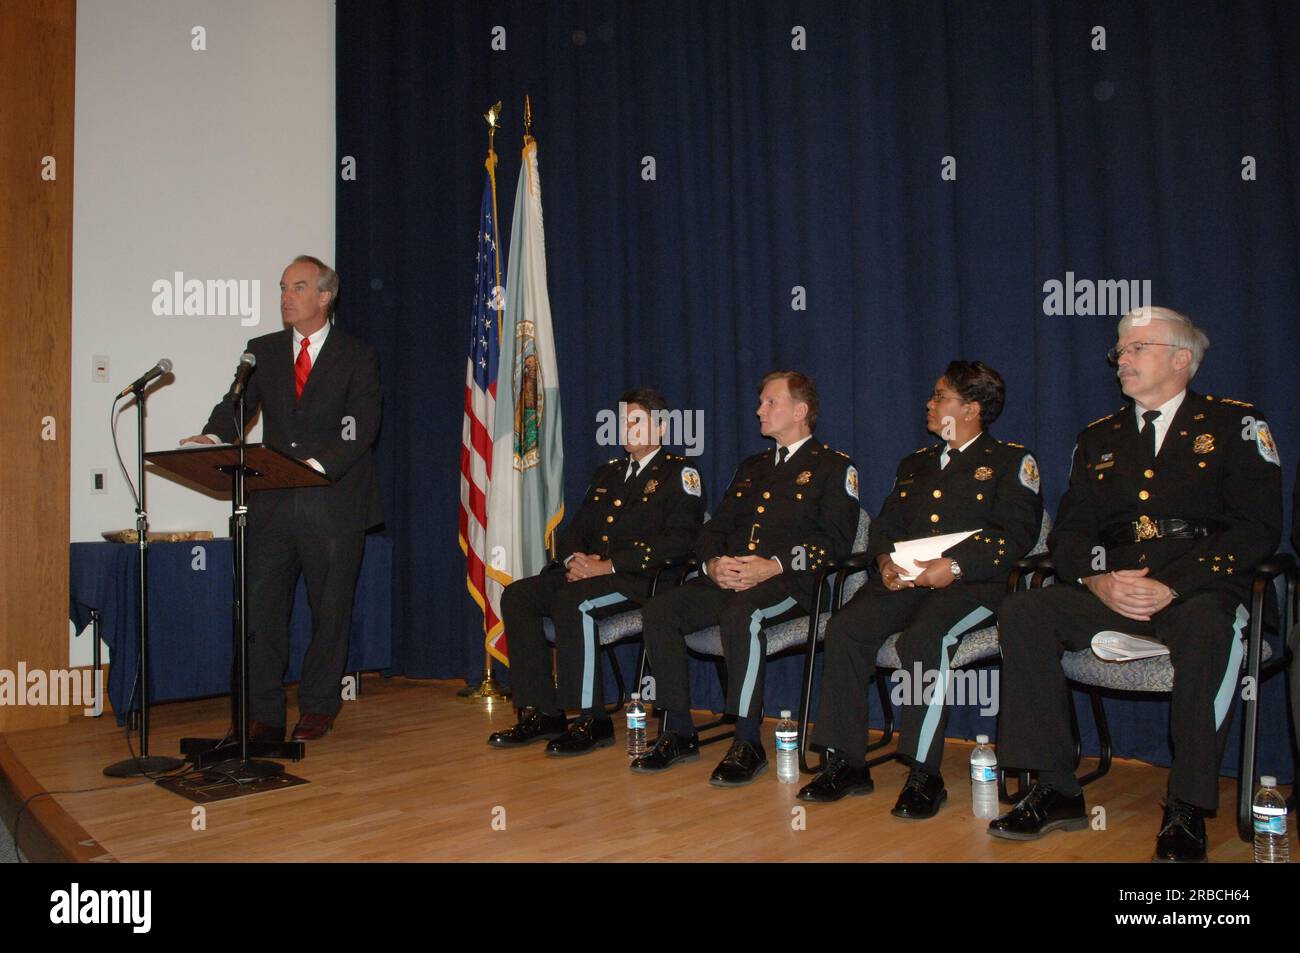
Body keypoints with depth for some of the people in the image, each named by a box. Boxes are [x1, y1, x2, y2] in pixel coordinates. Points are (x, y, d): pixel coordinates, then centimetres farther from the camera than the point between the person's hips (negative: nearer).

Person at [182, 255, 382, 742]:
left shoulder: (358, 356, 1)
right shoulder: (262, 351, 13)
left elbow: (362, 427, -10)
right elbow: (238, 405, 3)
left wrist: (320, 465, -25)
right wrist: (214, 436, -19)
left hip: (334, 504, -3)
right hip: (273, 502, 3)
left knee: (330, 610, 7)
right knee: (261, 609, 3)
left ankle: (318, 707, 22)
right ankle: (263, 715, 13)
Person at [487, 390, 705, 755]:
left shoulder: (680, 473, 2)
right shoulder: (607, 472, 25)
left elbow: (679, 538, -12)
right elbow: (577, 527, 22)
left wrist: (610, 565, -19)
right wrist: (573, 558, -4)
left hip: (642, 578, -7)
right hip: (586, 570, 7)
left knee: (572, 601, -33)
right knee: (516, 596, -13)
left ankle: (592, 720, -23)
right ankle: (541, 713, -9)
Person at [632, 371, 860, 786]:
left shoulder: (834, 467, 7)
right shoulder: (751, 467, 27)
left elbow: (836, 541, -6)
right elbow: (714, 528, 21)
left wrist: (773, 565, -19)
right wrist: (713, 562, -4)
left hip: (789, 583, -6)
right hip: (726, 579, 6)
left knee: (740, 613, -38)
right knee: (659, 609, -18)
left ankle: (748, 743, -28)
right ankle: (679, 733, -10)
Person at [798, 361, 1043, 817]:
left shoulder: (1011, 461, 7)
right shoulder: (914, 464, 26)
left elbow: (1018, 534, -6)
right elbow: (883, 526, 20)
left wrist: (955, 565, -20)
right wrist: (885, 560, -4)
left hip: (973, 582, -5)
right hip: (904, 580, 5)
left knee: (924, 634, -36)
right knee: (843, 628, -23)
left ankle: (924, 774, -24)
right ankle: (846, 763, -15)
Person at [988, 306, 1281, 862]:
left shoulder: (1235, 424, 8)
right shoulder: (1099, 438, 20)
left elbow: (1258, 529, -4)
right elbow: (1069, 533, 13)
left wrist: (1174, 585, -18)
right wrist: (1097, 580, -11)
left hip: (1198, 592, -4)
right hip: (1111, 593, 4)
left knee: (1205, 627, -38)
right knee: (1023, 612, -23)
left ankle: (1187, 809, -22)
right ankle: (1057, 792, -16)